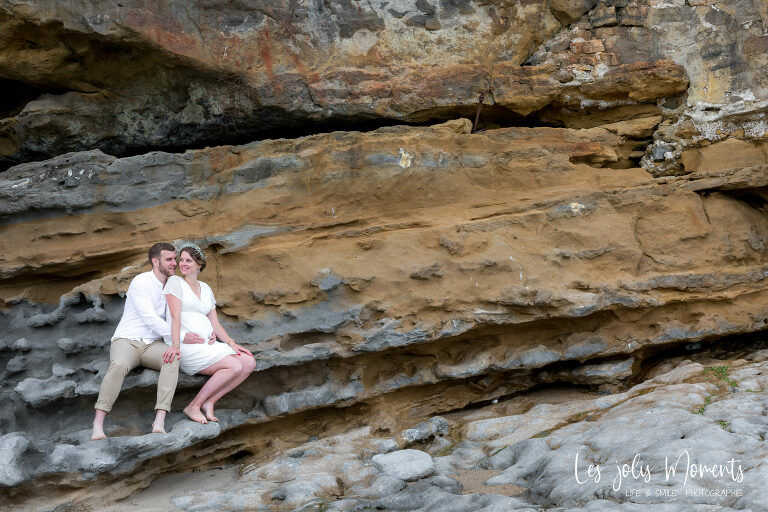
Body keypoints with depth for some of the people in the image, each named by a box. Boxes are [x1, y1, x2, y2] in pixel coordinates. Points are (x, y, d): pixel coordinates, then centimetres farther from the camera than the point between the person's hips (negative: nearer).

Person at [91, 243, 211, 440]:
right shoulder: (141, 282, -9)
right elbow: (150, 319, -18)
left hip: (152, 346, 4)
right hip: (126, 341, -4)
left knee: (174, 358, -30)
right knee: (119, 365, -39)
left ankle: (159, 422, -40)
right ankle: (97, 426, -36)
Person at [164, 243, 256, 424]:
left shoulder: (205, 288, 21)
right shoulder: (175, 282, 3)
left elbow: (215, 324, 18)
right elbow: (175, 316, -11)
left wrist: (231, 343, 3)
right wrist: (176, 346, -23)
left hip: (206, 345, 7)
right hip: (186, 347, -7)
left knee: (249, 363, -12)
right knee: (235, 366, -24)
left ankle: (209, 402, -7)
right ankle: (194, 406, -14)